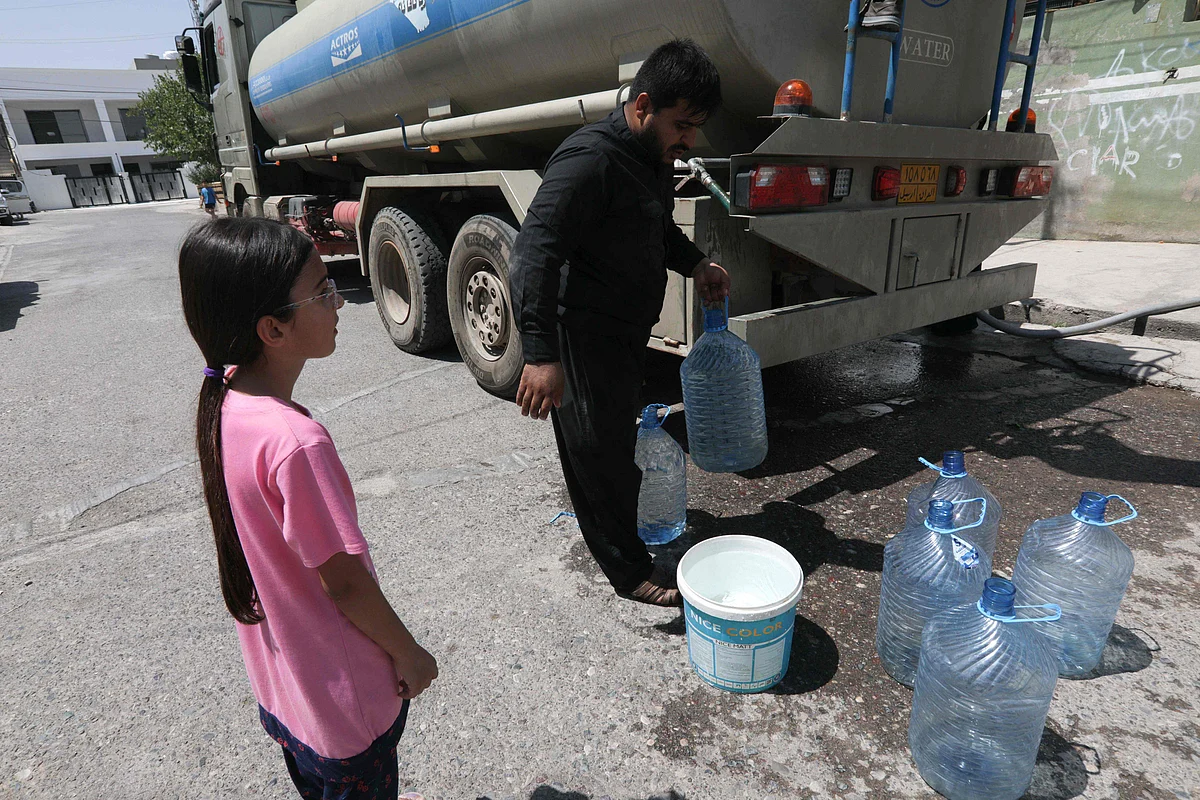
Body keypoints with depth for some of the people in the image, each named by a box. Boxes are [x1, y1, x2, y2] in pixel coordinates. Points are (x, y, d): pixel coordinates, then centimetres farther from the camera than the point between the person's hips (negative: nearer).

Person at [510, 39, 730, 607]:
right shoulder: (591, 160, -22)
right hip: (583, 333, -10)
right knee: (599, 451, 3)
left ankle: (613, 527, 46)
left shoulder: (652, 158, 10)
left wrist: (694, 263, 8)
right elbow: (536, 252, -29)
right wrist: (541, 354, -36)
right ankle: (629, 571, 19)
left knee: (617, 438, 24)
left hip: (624, 331, 10)